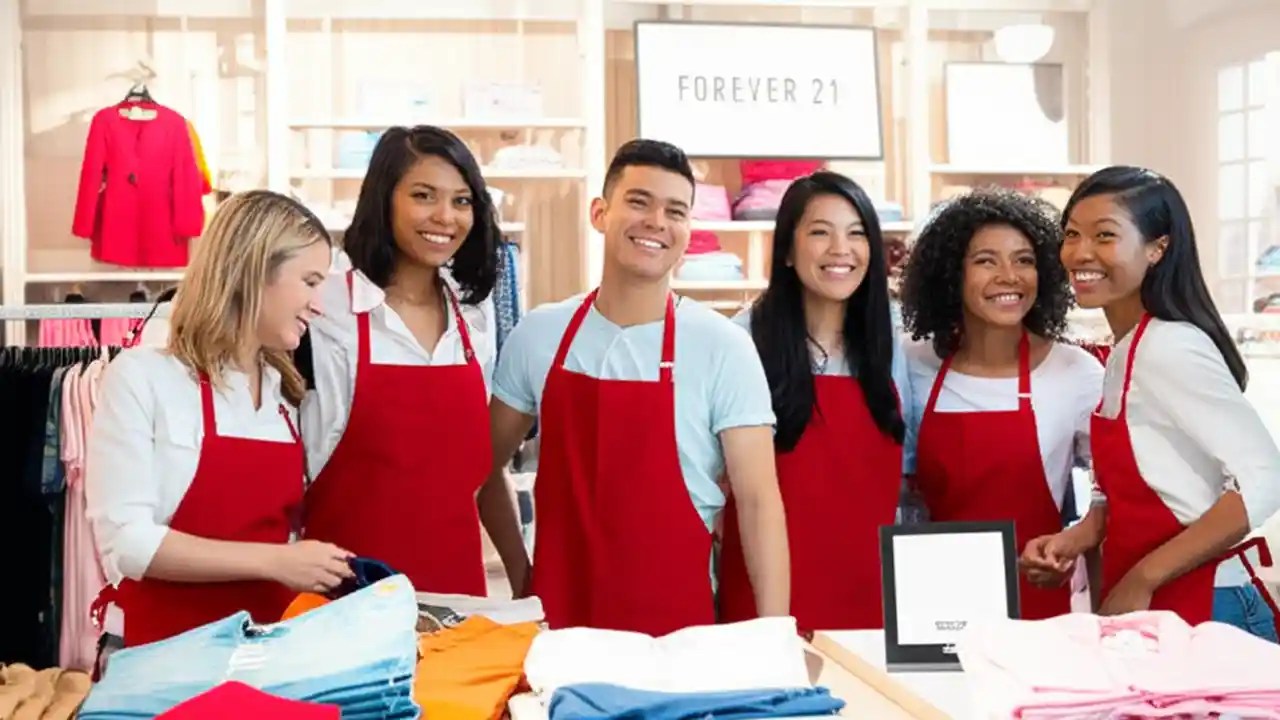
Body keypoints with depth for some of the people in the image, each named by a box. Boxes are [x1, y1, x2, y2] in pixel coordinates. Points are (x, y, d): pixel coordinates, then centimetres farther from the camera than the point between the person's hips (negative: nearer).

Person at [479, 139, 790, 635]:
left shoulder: (723, 348, -8)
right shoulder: (537, 335, 0)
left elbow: (757, 500, -9)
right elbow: (486, 466, 12)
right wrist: (520, 576, 7)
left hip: (675, 624, -2)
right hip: (557, 616, 2)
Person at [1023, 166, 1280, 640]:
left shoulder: (1170, 346, -17)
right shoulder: (1124, 353, 7)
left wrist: (1142, 580, -21)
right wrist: (1076, 538, -3)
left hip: (1201, 614, -8)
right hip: (1141, 615, 8)